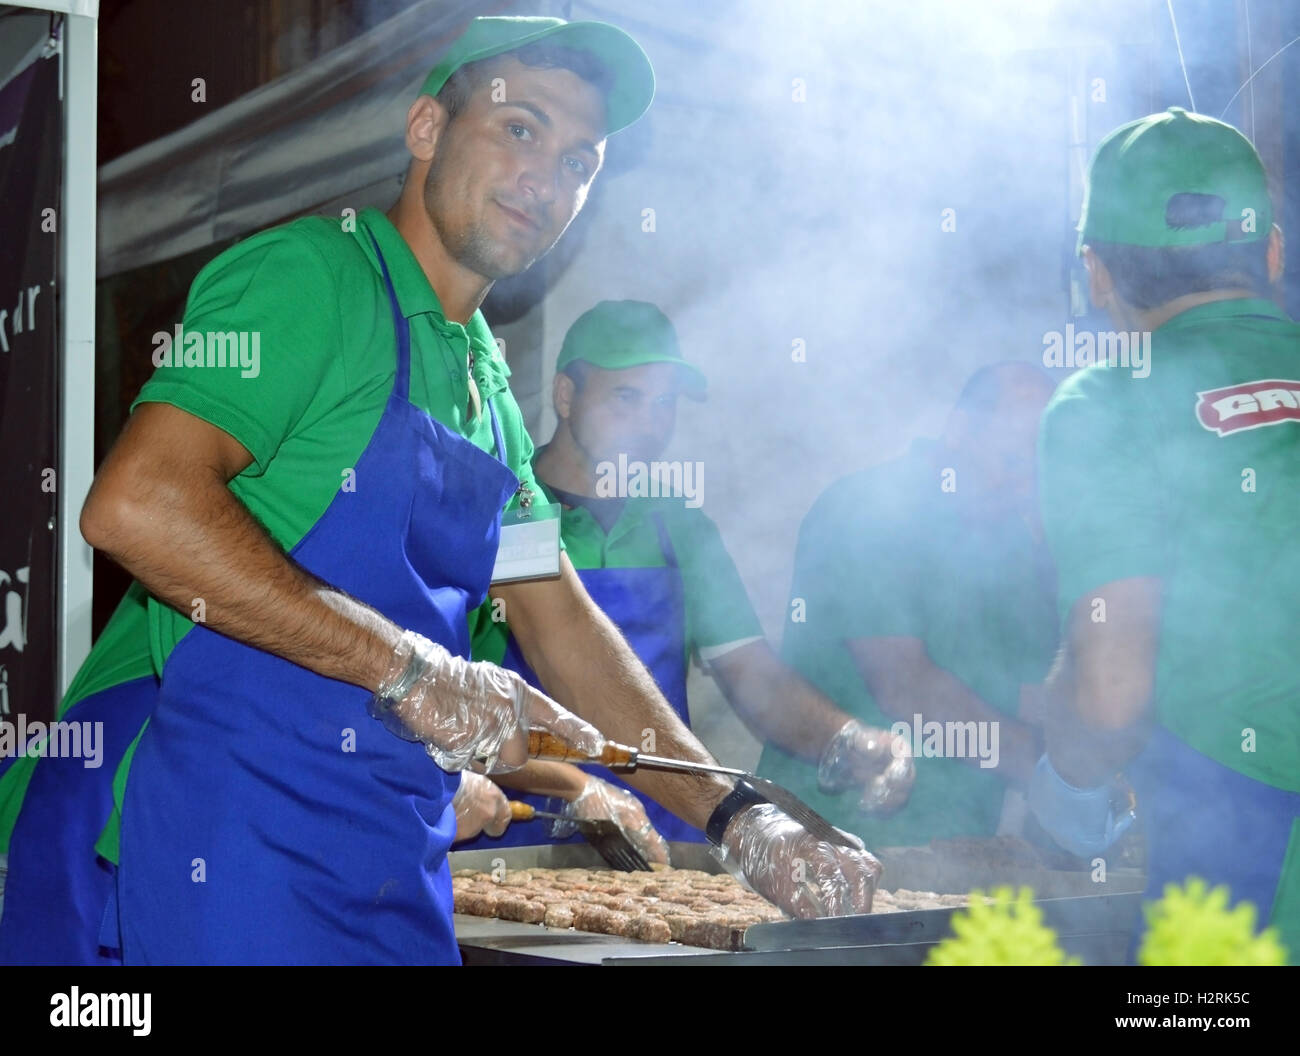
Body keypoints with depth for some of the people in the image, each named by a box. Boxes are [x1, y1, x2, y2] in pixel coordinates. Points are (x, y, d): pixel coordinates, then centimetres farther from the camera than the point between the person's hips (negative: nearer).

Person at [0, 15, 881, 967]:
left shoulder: (486, 381, 17)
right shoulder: (313, 273, -10)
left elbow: (557, 621, 19)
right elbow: (135, 503, -23)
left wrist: (739, 818, 11)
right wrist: (410, 667, -22)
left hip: (388, 854, 8)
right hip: (232, 830, -8)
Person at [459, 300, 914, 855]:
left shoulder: (680, 525, 15)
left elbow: (752, 675, 12)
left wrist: (848, 745, -9)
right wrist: (575, 787, -24)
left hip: (664, 844, 4)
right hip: (515, 843, -4)